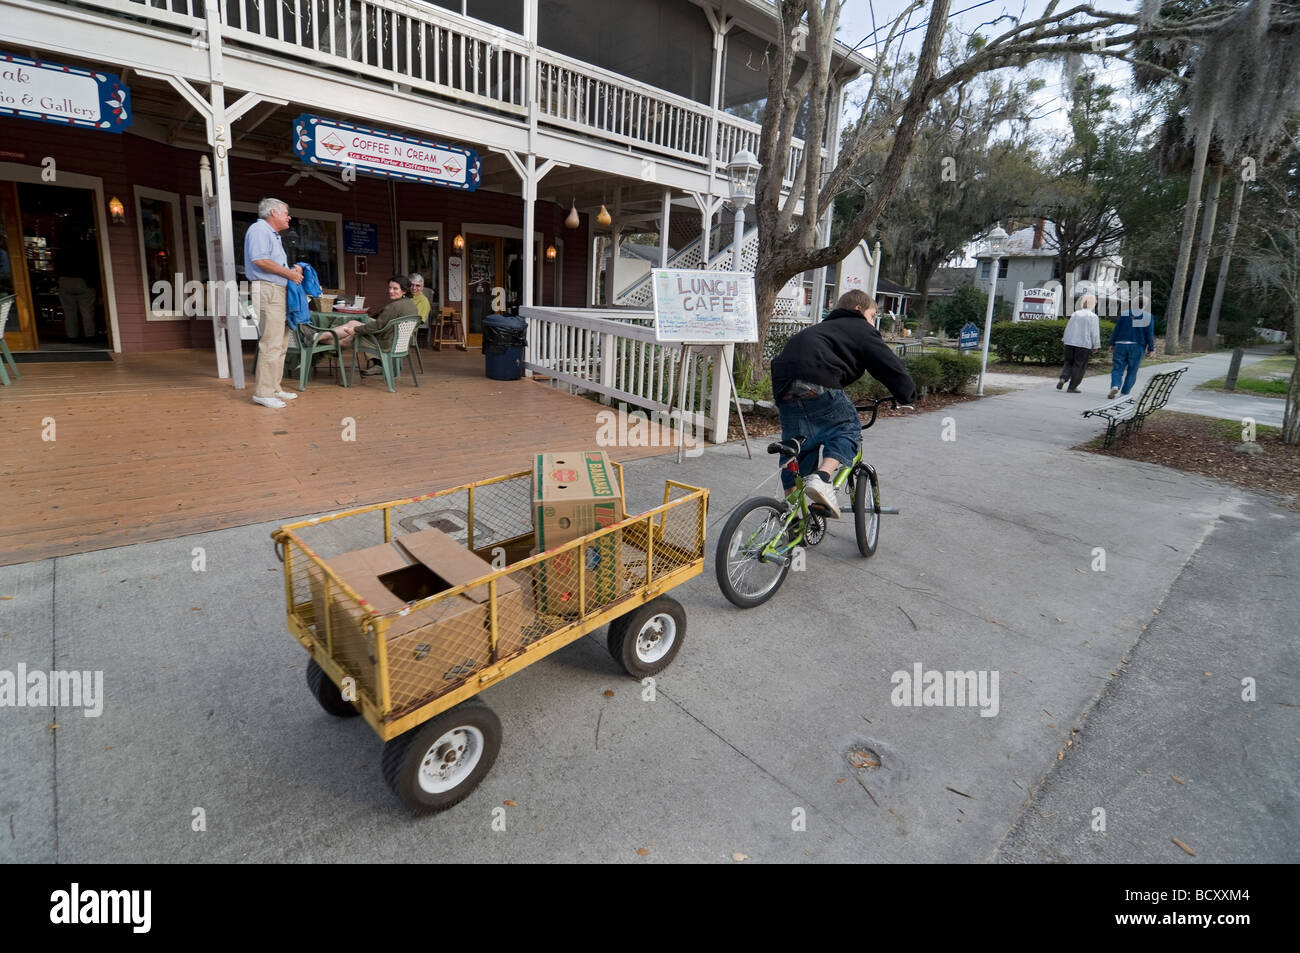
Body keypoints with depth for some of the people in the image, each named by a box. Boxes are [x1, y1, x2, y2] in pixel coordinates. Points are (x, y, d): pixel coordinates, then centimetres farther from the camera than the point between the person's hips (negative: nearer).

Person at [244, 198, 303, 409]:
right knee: (271, 343, -13)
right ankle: (262, 392, -11)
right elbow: (259, 260, -19)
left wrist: (293, 271, 12)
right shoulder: (259, 229, -5)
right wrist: (289, 273, -13)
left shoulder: (273, 234, 26)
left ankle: (273, 388, 19)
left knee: (280, 343, 12)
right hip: (266, 290, -11)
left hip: (278, 292, 11)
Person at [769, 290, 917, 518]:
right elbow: (892, 367, 10)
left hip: (783, 386, 7)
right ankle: (822, 478, -14)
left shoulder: (824, 327, 39)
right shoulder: (861, 330, 18)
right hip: (818, 384, -7)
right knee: (847, 430, 9)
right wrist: (908, 395, 24)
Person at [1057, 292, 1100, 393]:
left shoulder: (1075, 314, 6)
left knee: (1069, 362, 16)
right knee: (1079, 366, 4)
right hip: (1084, 344, -4)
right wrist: (1096, 346, 1)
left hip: (1070, 343, 4)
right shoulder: (1093, 316, -5)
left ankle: (1063, 378, -8)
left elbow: (1068, 328, 9)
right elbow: (1095, 333, -7)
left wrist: (1065, 340, 19)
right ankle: (1072, 387, 4)